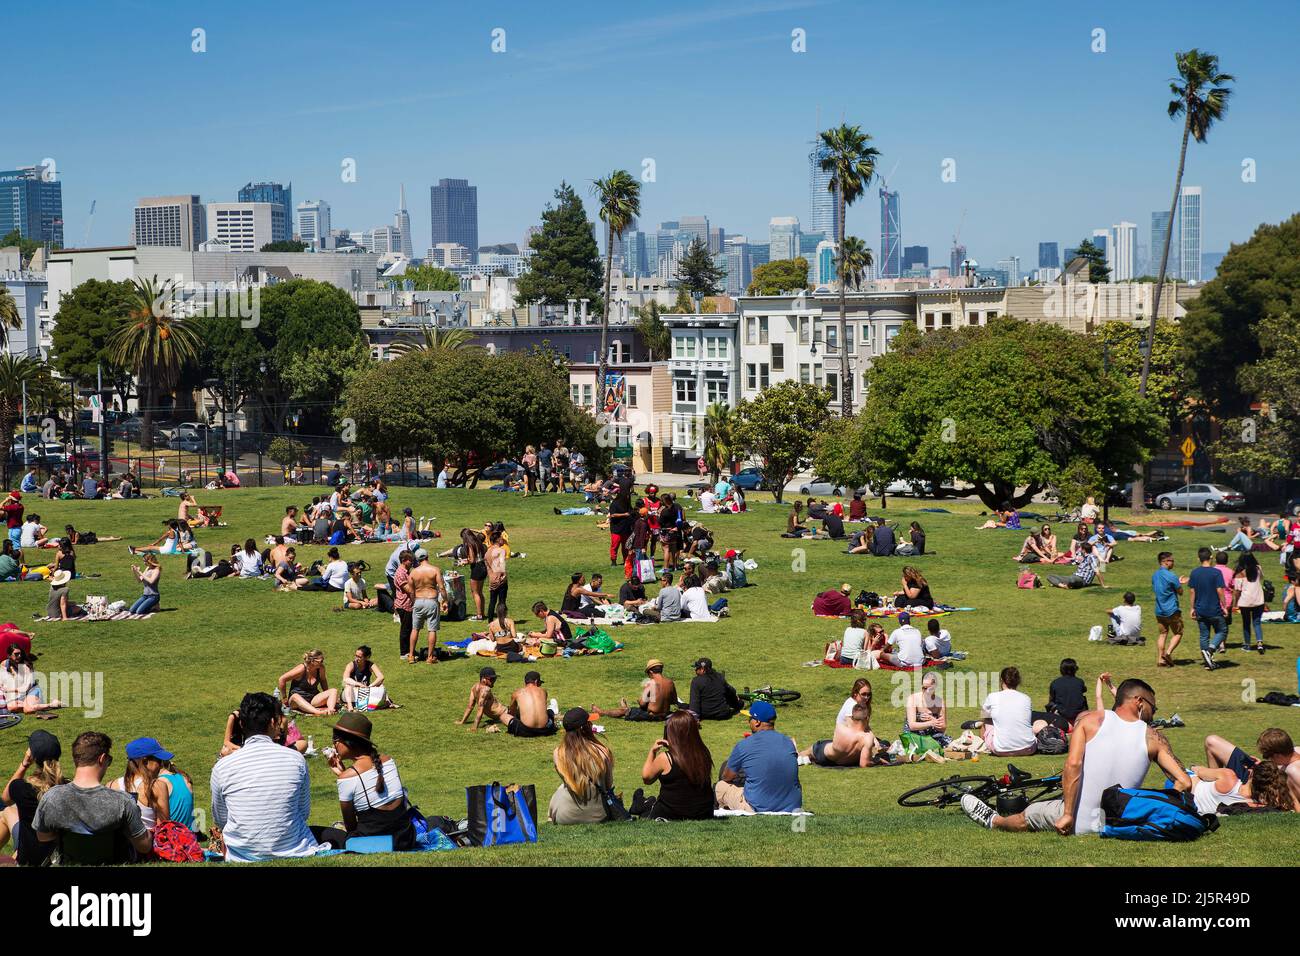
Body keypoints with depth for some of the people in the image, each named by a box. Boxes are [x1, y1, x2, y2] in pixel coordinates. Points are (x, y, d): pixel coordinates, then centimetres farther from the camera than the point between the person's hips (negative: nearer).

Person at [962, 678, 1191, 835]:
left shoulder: (1089, 720, -4)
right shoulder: (1153, 738, -2)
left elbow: (1073, 765, -17)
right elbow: (1184, 783, -10)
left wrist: (1068, 815, -14)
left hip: (1078, 823, -1)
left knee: (1028, 816, 29)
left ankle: (992, 821, 54)